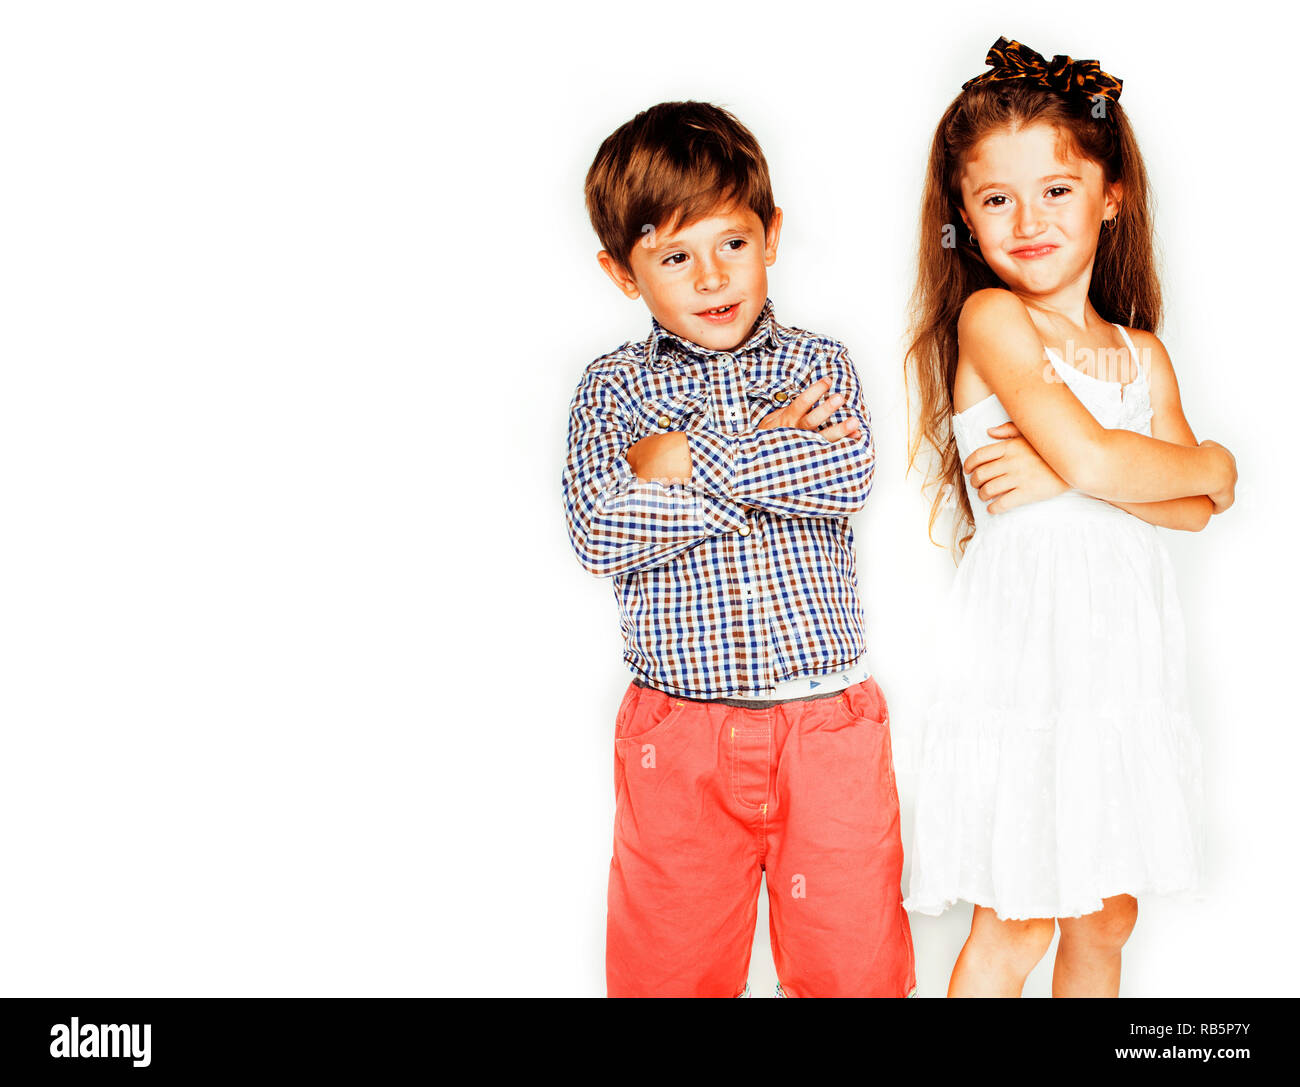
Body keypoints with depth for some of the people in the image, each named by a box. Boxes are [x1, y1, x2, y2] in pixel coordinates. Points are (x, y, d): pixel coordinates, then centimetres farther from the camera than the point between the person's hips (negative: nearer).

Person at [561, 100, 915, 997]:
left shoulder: (821, 365, 6)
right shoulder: (613, 388, 3)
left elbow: (848, 476, -15)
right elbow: (598, 533, -14)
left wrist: (688, 458, -14)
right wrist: (769, 456, -13)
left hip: (827, 720, 1)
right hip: (678, 731, 0)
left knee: (852, 959, 10)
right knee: (670, 963, 11)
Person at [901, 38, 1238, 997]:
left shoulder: (1143, 355, 12)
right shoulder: (989, 318, -5)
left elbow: (1192, 512, 1)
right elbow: (1093, 455, -17)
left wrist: (1064, 473, -15)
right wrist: (1218, 463, 1)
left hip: (1127, 651, 6)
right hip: (1026, 653, -6)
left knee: (1107, 916, 14)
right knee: (1015, 927, 0)